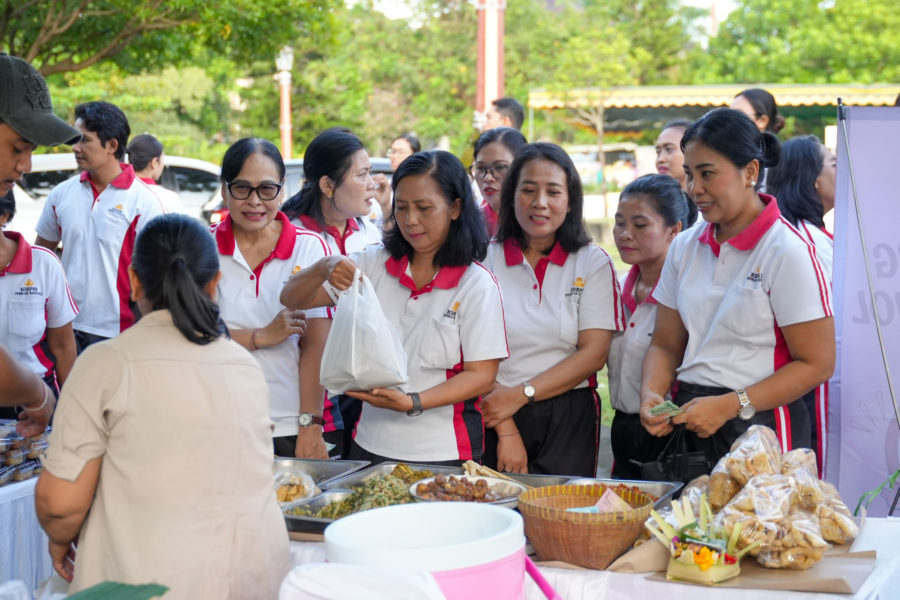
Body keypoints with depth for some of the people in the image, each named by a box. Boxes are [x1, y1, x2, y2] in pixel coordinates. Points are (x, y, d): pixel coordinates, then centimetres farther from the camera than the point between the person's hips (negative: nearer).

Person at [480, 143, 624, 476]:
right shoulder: (486, 259, 2)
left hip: (569, 423, 0)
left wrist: (521, 394, -12)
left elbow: (594, 354, -4)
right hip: (496, 415, 0)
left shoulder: (593, 263, 4)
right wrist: (506, 430, -14)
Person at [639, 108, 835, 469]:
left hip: (761, 427, -5)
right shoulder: (685, 247, 9)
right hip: (690, 421, 5)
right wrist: (651, 395, -8)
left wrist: (729, 406, -18)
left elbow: (816, 364, -12)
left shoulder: (786, 252, -11)